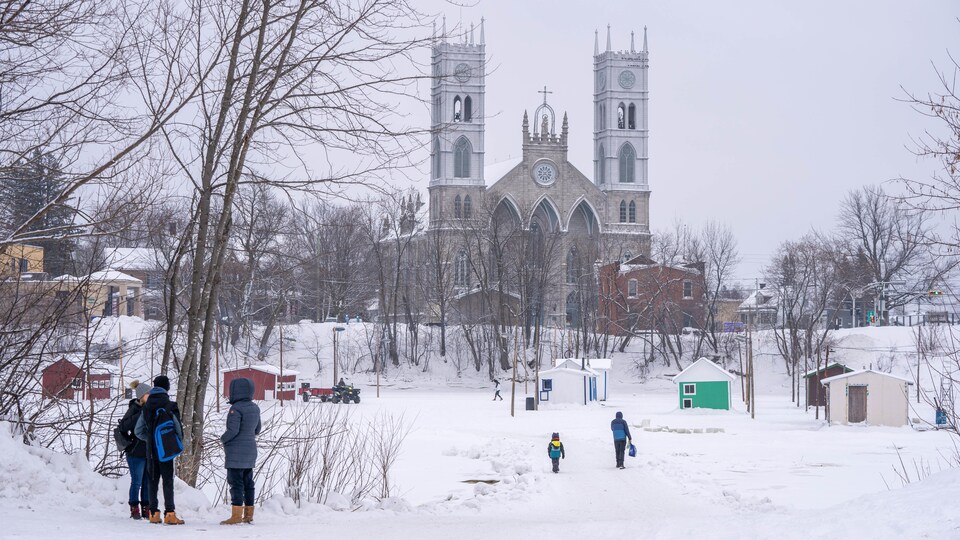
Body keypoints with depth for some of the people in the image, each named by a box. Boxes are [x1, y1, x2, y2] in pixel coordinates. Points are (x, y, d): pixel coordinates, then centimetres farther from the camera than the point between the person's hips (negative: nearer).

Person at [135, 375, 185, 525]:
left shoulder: (147, 406, 6)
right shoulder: (169, 405, -9)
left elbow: (138, 431, 8)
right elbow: (177, 427, -12)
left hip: (151, 450, 4)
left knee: (153, 481, 10)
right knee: (168, 481, -2)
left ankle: (154, 512, 8)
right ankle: (169, 513, -9)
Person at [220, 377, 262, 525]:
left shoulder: (236, 408, -18)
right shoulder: (254, 408, 10)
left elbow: (233, 430, -22)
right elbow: (257, 430, 18)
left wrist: (223, 438, -4)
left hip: (236, 453, -9)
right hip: (250, 452, 9)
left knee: (236, 483, -6)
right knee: (248, 483, 13)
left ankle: (236, 515, -8)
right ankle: (248, 515, 17)